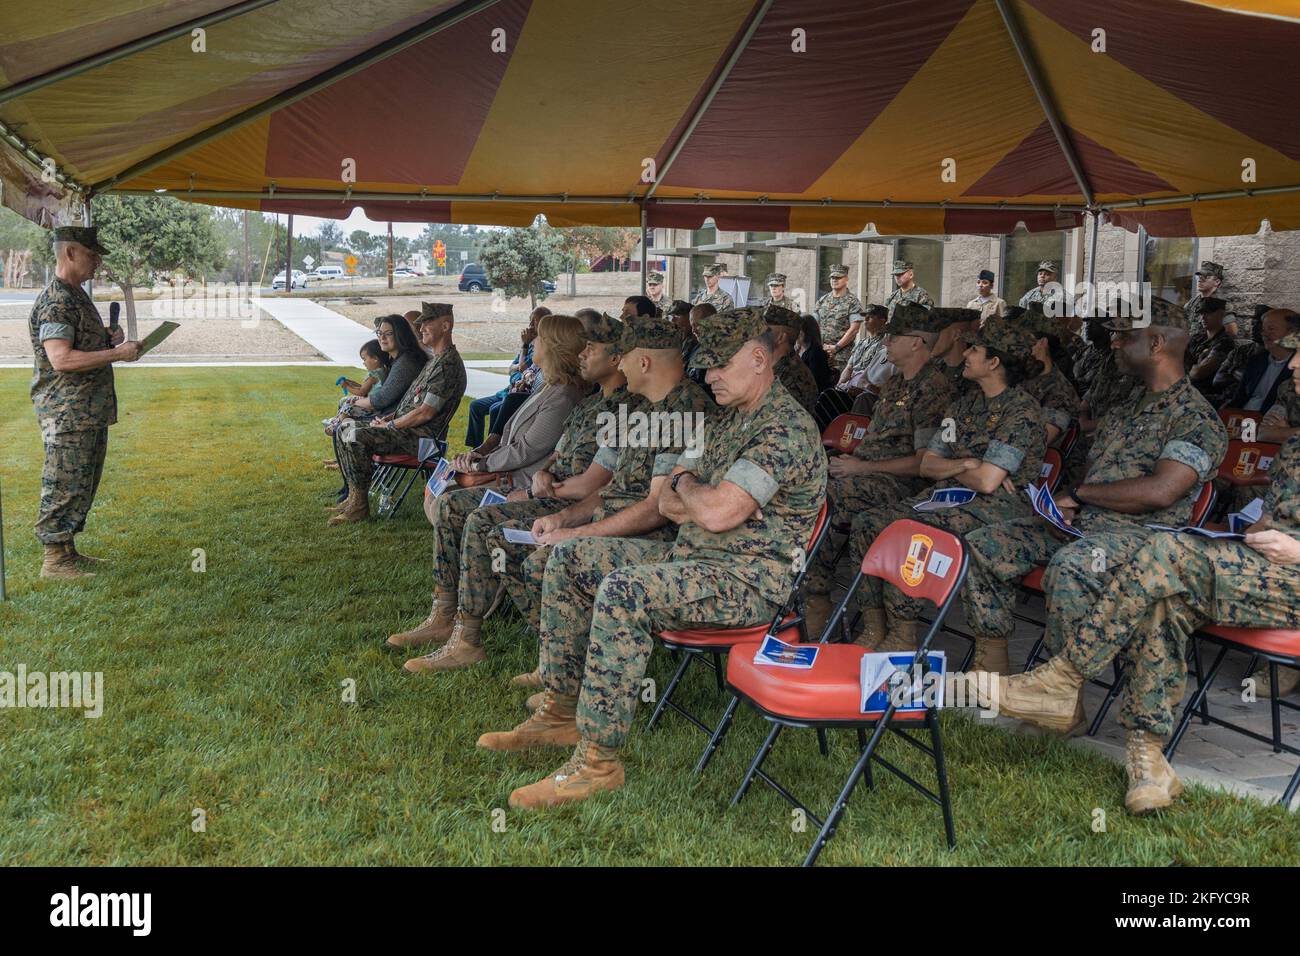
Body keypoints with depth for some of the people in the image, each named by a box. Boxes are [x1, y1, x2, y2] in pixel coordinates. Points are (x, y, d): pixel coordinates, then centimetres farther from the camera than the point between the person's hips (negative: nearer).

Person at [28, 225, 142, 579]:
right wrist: (117, 353, -23)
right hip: (67, 414, -10)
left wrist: (109, 338, 10)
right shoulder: (55, 303, -17)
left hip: (91, 413, 10)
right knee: (64, 486, -3)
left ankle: (67, 550, 25)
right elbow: (61, 358, -26)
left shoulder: (77, 296, 16)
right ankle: (54, 560, 5)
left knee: (84, 484, 16)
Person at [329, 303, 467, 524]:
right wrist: (391, 417, 8)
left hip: (421, 436, -11)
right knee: (345, 429, 7)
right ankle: (354, 495, 7)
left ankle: (360, 506, -16)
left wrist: (390, 425, -11)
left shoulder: (448, 365, -17)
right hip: (407, 427, 11)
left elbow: (426, 412, -21)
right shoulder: (435, 359, 17)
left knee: (356, 437, -26)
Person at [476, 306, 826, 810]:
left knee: (624, 590, -34)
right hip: (693, 554, 10)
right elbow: (668, 503, 15)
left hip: (750, 576, -10)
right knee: (570, 558, 7)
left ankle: (599, 759, -27)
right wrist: (703, 497, -6)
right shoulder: (727, 419, 16)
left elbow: (716, 513, -26)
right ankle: (562, 712, 11)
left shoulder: (786, 429, -17)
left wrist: (686, 487, -4)